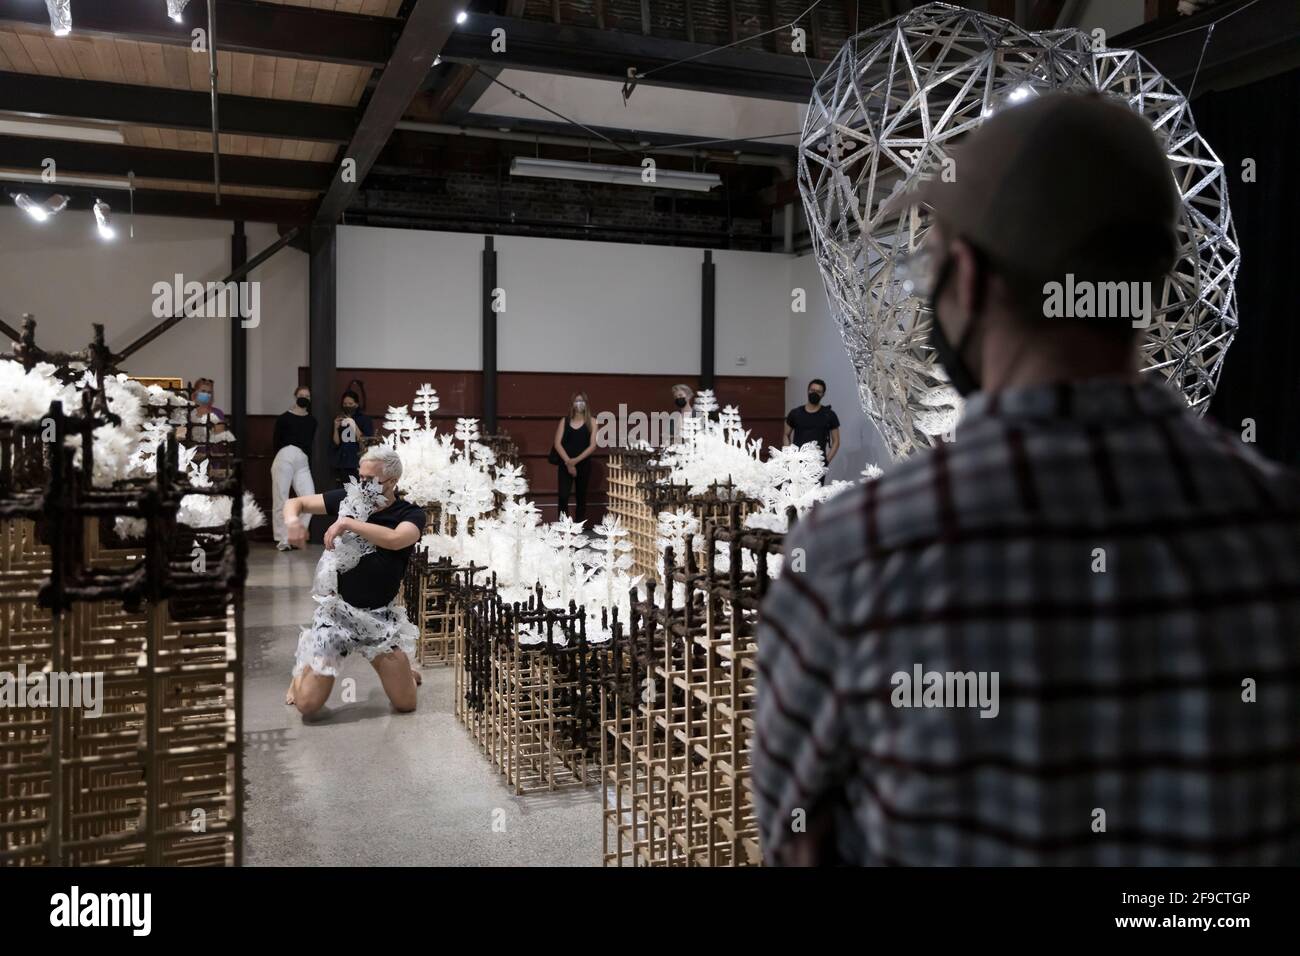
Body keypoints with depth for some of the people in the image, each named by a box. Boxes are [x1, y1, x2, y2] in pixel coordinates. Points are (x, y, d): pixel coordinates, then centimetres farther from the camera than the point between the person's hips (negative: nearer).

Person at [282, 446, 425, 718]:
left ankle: (399, 669, 34)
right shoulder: (347, 499, -1)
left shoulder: (411, 514, -7)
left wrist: (347, 523, -28)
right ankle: (302, 667, 30)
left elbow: (395, 540, -29)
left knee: (406, 704, 0)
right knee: (307, 705, -4)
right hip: (337, 610, 1)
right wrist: (292, 520, -14)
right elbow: (295, 502, 8)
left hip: (380, 616, -1)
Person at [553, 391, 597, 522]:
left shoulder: (591, 422, 4)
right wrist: (568, 462, -12)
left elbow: (592, 446, -4)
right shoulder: (564, 421, 7)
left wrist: (576, 460, -13)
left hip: (583, 464, 0)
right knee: (563, 497, -11)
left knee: (581, 498, 6)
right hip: (565, 464, 0)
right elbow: (557, 444, 0)